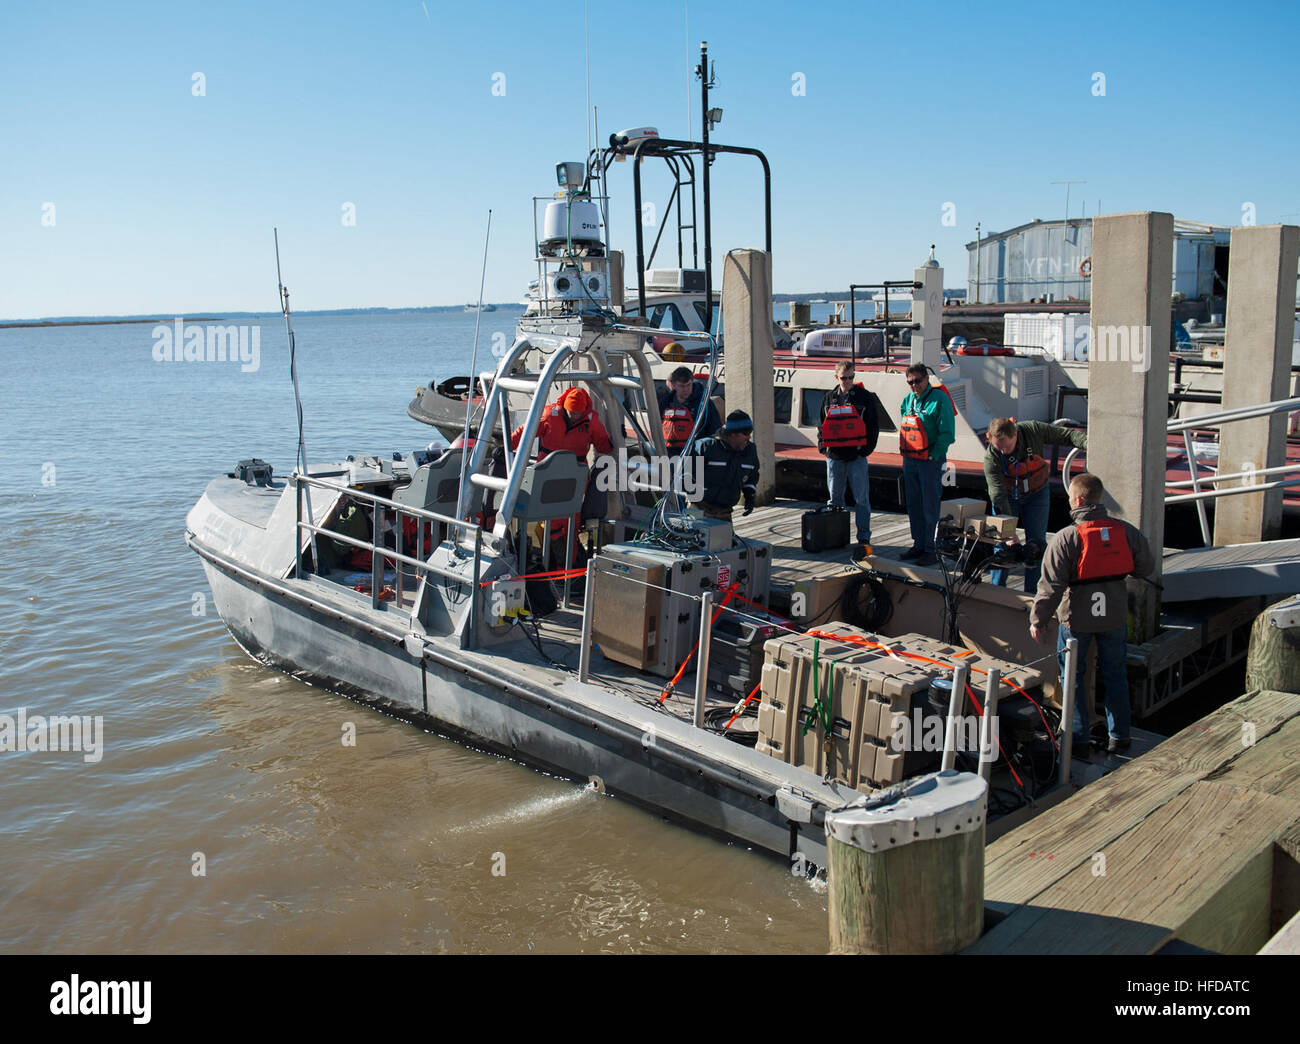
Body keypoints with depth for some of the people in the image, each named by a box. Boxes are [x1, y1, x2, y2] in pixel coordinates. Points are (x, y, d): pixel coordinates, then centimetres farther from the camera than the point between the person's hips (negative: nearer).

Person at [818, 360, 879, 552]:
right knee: (835, 498, 11)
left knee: (862, 499, -3)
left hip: (857, 457, -3)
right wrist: (822, 445, 5)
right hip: (834, 457, 3)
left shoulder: (865, 397, 0)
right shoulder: (829, 398, 9)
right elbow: (822, 424, 18)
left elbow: (874, 425, 2)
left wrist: (867, 448, -6)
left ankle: (864, 538, 3)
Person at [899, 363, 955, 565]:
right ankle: (918, 545, 24)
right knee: (914, 506, 13)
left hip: (931, 461, -7)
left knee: (930, 507, -3)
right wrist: (905, 453, 13)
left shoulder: (939, 399, -9)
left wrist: (933, 456, -16)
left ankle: (931, 550, 3)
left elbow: (947, 433, -13)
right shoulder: (908, 400, 12)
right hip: (909, 461, 7)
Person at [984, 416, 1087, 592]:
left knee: (1037, 542, 0)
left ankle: (1033, 592, 8)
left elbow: (1067, 435, -9)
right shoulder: (991, 457, -28)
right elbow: (998, 495, -31)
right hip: (1008, 497, -2)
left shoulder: (1033, 430, -24)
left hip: (1037, 495, 2)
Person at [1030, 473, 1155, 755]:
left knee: (1072, 677, 11)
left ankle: (1079, 738, 13)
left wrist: (1037, 620, -8)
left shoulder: (1065, 538, -18)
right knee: (1115, 674, 17)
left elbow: (1051, 586, -18)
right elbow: (1147, 567, 8)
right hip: (1115, 616, 4)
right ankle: (1120, 735, 24)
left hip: (1077, 618, -3)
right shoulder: (1125, 531, -5)